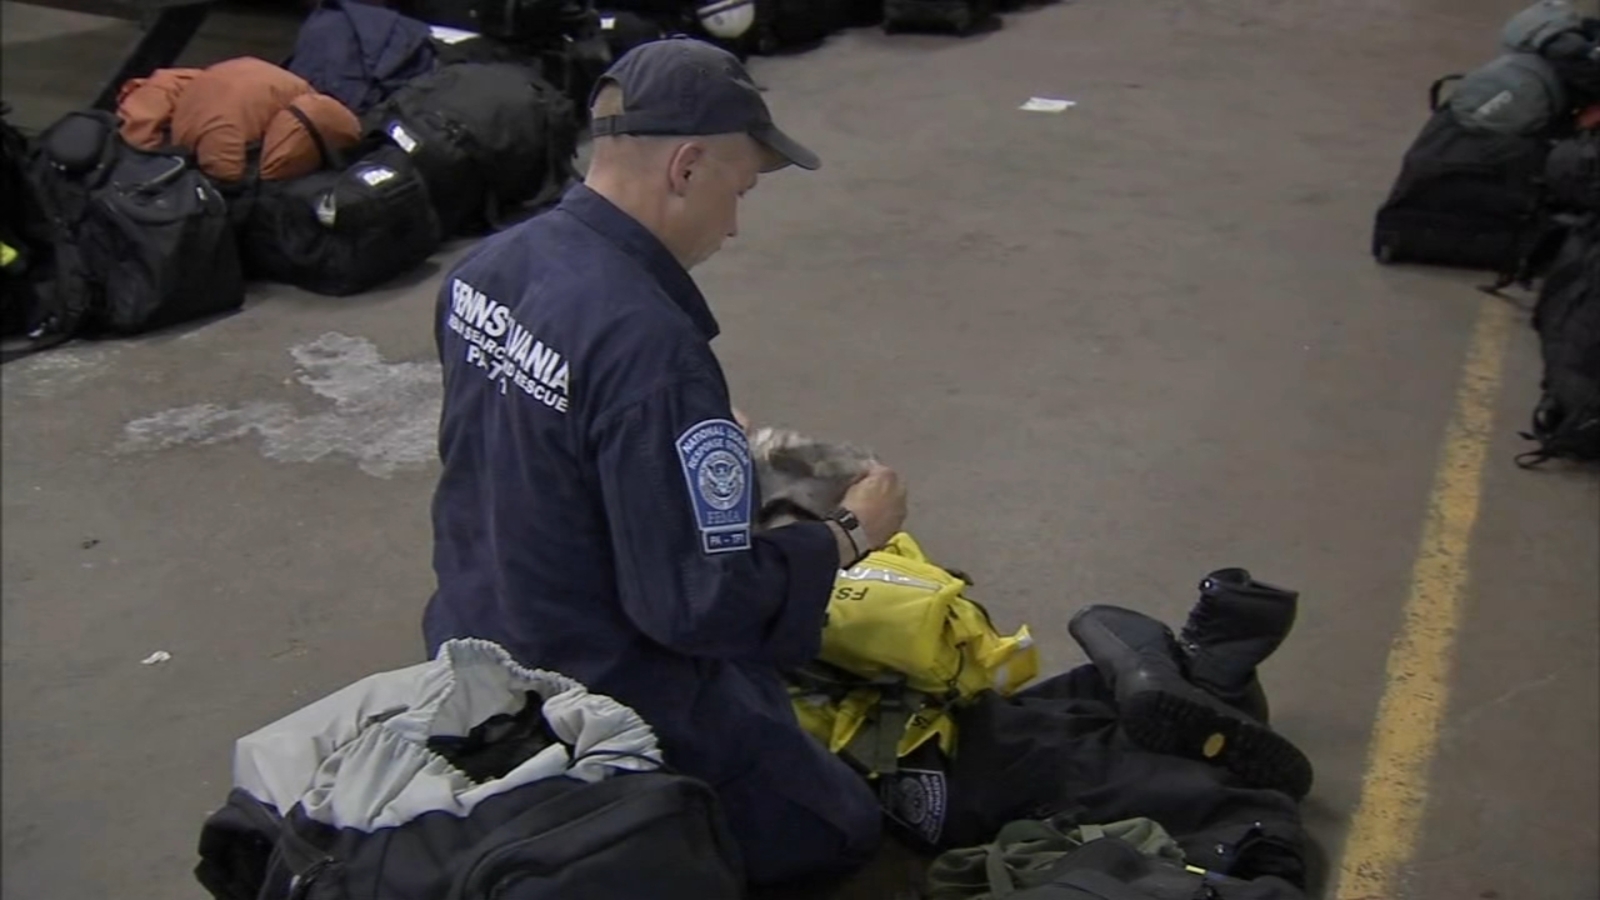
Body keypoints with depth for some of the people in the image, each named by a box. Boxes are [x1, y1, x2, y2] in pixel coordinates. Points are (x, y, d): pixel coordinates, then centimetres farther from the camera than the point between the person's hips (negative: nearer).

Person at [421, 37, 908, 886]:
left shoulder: (485, 265, -4)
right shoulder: (648, 341, -31)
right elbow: (703, 604, -27)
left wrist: (711, 445, 12)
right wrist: (849, 532, -12)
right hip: (602, 701, -8)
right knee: (842, 825, 10)